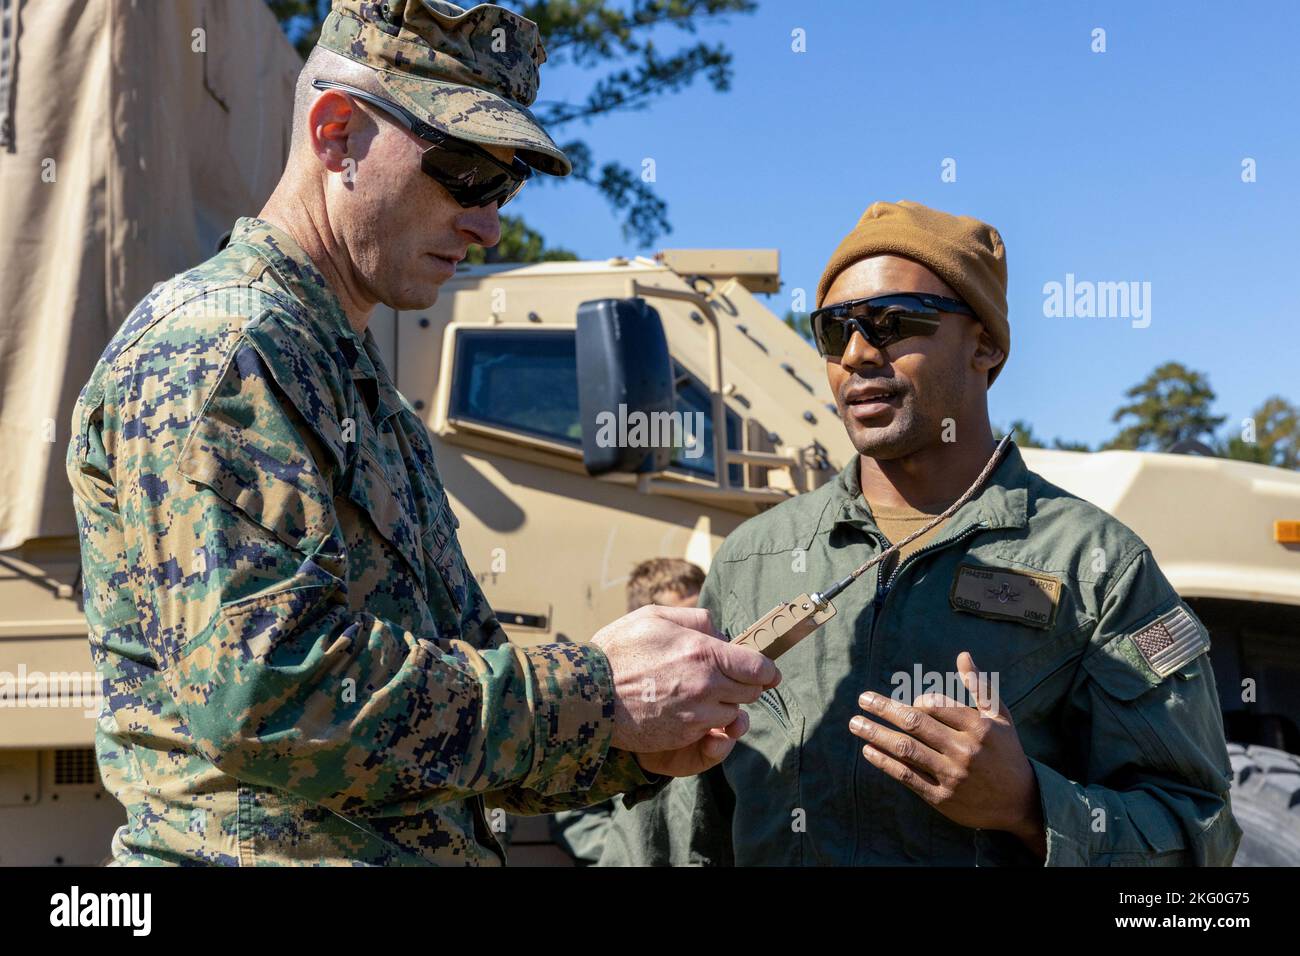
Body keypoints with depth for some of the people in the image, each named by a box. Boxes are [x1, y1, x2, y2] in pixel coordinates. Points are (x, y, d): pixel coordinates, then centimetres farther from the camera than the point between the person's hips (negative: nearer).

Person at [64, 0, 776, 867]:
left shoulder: (371, 398, 14)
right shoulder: (214, 342, -14)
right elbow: (263, 690, -25)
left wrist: (633, 748, -2)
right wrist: (598, 693, -20)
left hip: (429, 853, 9)